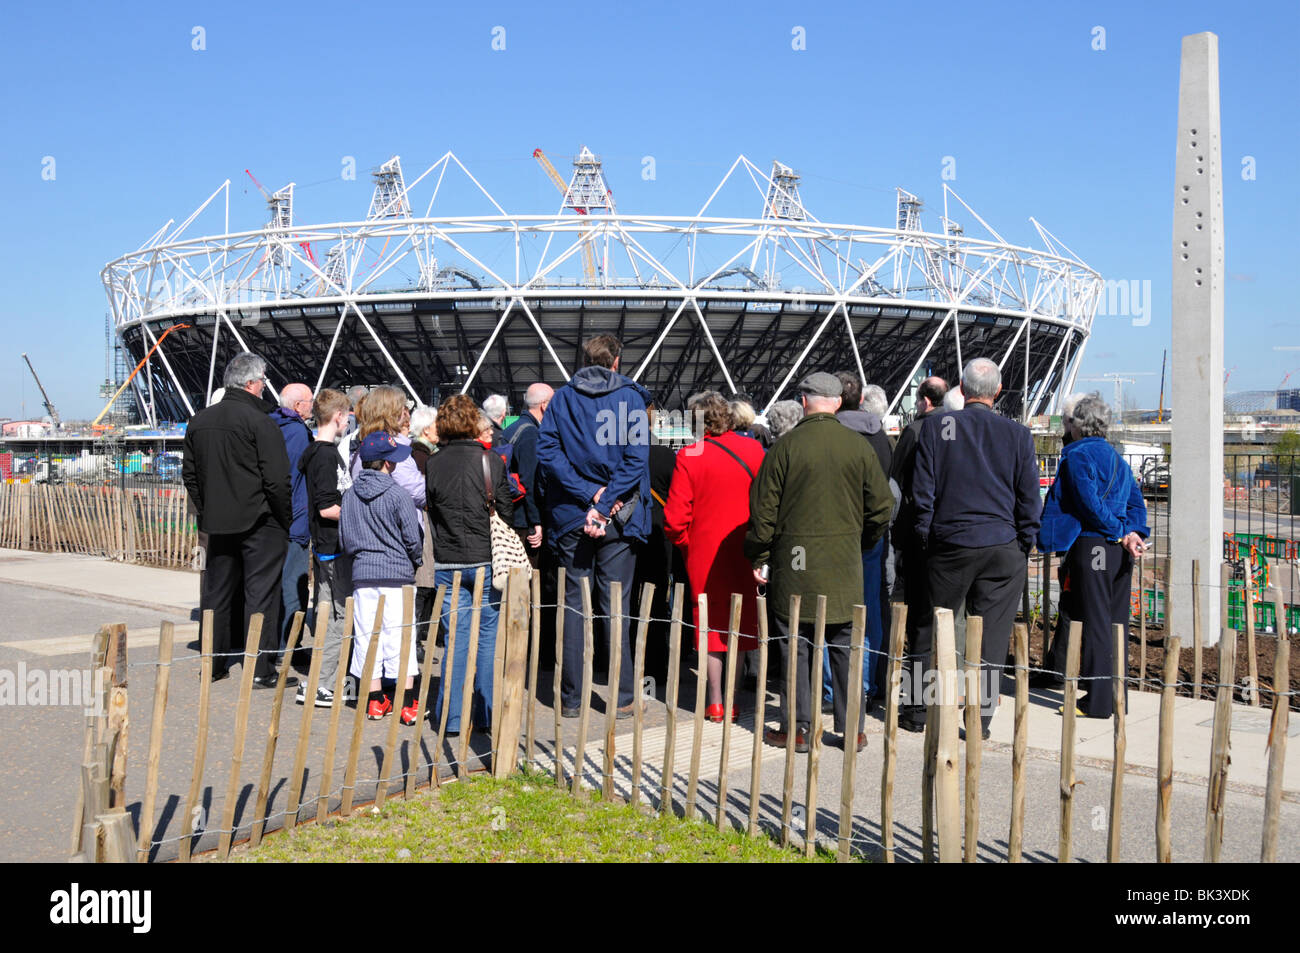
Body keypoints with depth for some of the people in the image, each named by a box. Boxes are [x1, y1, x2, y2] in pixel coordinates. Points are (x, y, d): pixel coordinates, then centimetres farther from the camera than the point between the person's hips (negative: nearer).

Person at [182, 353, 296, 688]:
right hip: (259, 522, -6)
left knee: (216, 592, 14)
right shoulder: (259, 421, -13)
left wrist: (207, 511, 20)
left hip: (217, 523, 6)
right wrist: (286, 521, -5)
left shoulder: (198, 421, 9)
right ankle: (262, 669, 2)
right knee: (260, 593, -1)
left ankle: (214, 663, 22)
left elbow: (190, 475, 15)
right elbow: (277, 479, -16)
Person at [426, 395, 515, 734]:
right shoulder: (491, 460, -5)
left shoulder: (432, 464, 0)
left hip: (447, 563, 2)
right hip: (486, 560, -2)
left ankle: (453, 716, 9)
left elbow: (431, 513, 9)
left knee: (456, 636, 7)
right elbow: (506, 512, -1)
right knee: (489, 633, 8)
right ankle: (487, 713, 11)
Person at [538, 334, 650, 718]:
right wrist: (603, 505, -14)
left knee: (574, 603, 8)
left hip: (570, 515, 2)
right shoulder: (630, 398, -1)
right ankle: (621, 698, 9)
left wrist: (588, 495, -11)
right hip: (619, 516, -1)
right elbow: (636, 459, -12)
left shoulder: (561, 398, 5)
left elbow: (547, 452, -5)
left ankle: (571, 698, 11)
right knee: (616, 605, 4)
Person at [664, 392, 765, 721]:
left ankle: (715, 703, 12)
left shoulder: (689, 456, -12)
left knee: (710, 624, 10)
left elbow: (675, 517, -13)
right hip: (744, 552, 2)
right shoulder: (753, 450, -5)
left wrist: (686, 545, 5)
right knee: (739, 623, 13)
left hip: (704, 552, -1)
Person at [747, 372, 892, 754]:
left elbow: (764, 509, -6)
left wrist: (759, 557, 4)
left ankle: (797, 728, 12)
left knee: (795, 645, 6)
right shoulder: (858, 446, 0)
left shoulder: (785, 447, -7)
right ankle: (852, 728, 16)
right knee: (845, 643, 11)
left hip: (795, 563, -2)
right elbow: (882, 506, 4)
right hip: (845, 564, 2)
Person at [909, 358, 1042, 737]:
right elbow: (1029, 497, 4)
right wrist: (1024, 544, 13)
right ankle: (981, 717, 10)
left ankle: (920, 706, 18)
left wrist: (924, 535, 7)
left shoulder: (936, 426, -2)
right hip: (1002, 548, 0)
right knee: (992, 632, 6)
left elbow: (923, 488, -1)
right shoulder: (1018, 434, 0)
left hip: (949, 543, 0)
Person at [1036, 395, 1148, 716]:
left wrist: (1121, 531, -9)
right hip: (1120, 552, 8)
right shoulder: (1116, 457, 18)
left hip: (1092, 545, -8)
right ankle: (1116, 695, 17)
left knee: (1093, 623, -4)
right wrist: (1132, 532, -2)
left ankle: (1098, 701, -2)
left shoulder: (1078, 454, -6)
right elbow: (1136, 501, 11)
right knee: (1116, 622, 11)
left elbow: (1089, 502, -17)